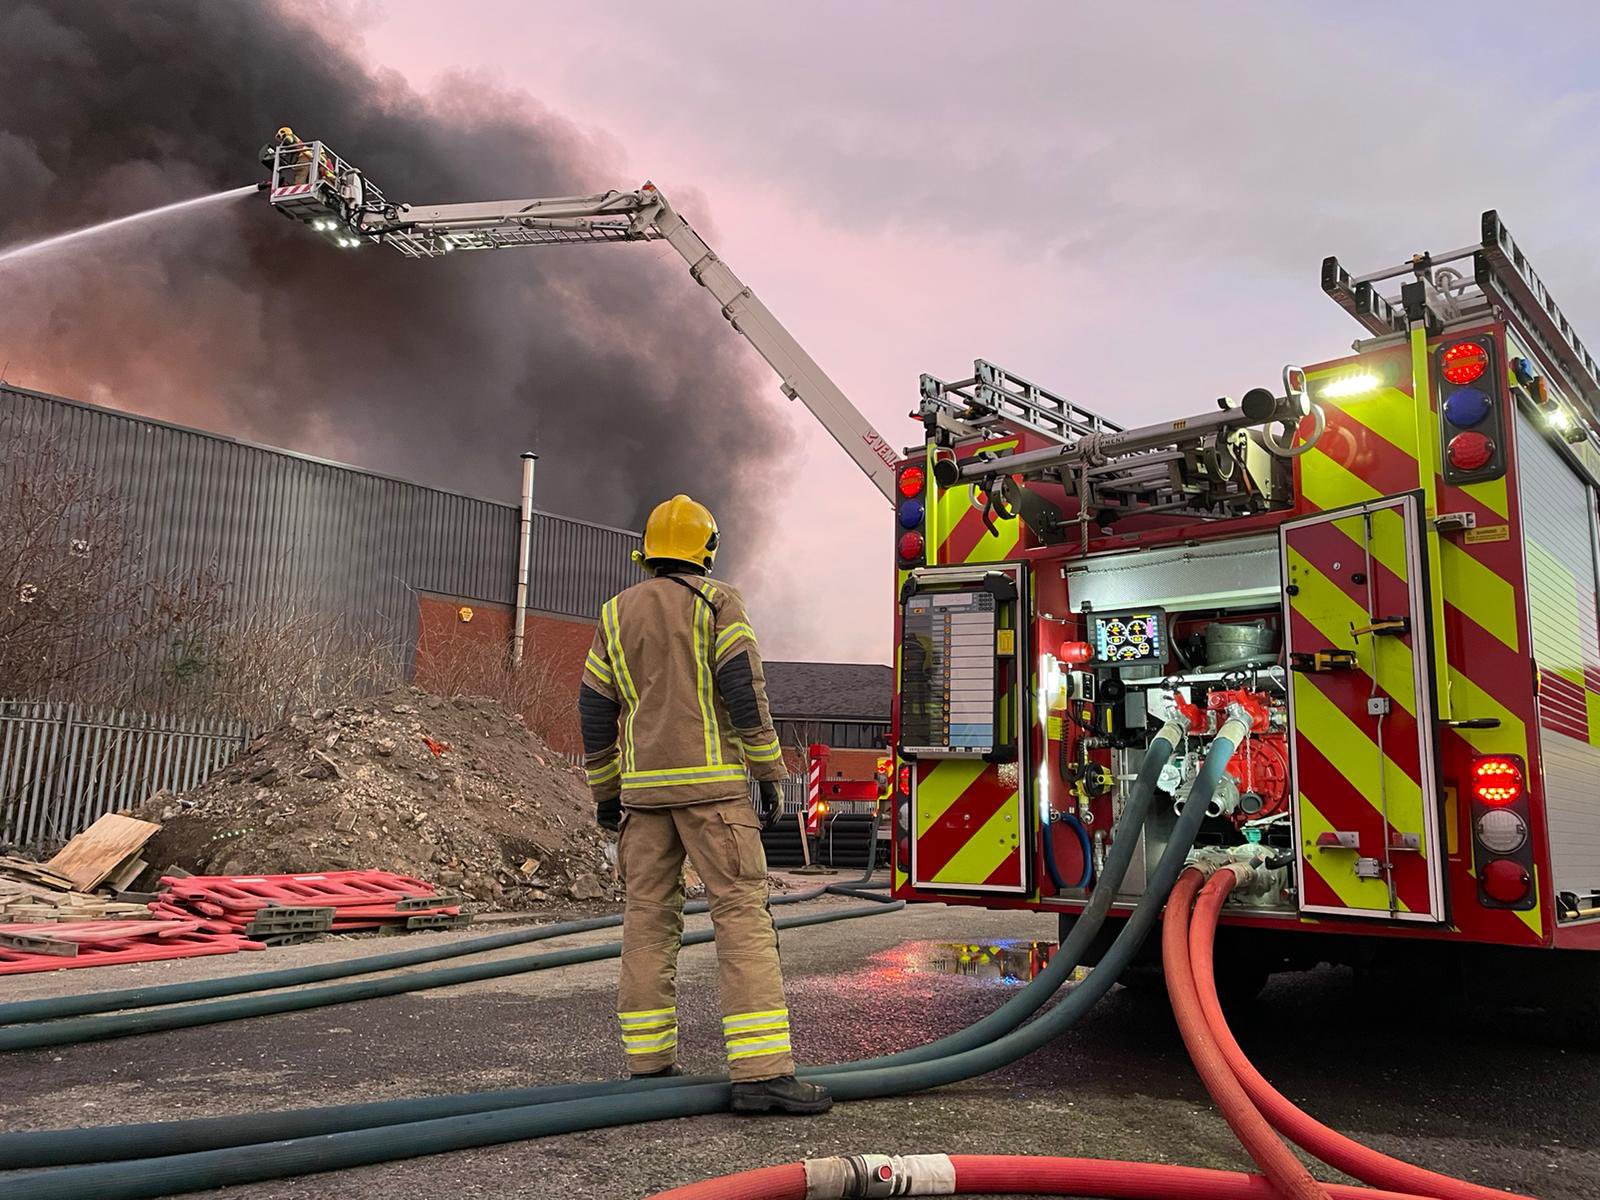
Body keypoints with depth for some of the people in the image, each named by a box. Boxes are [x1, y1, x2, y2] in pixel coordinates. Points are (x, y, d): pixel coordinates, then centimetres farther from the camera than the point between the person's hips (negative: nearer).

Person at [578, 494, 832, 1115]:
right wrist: (769, 773, -5)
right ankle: (760, 1071, -12)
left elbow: (595, 710, 12)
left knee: (648, 915, 10)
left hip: (643, 785, 5)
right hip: (711, 782, -5)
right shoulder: (717, 603, -1)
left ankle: (648, 1063, 13)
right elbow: (744, 691, -10)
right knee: (742, 913, -7)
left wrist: (605, 792, 19)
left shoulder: (617, 613, 13)